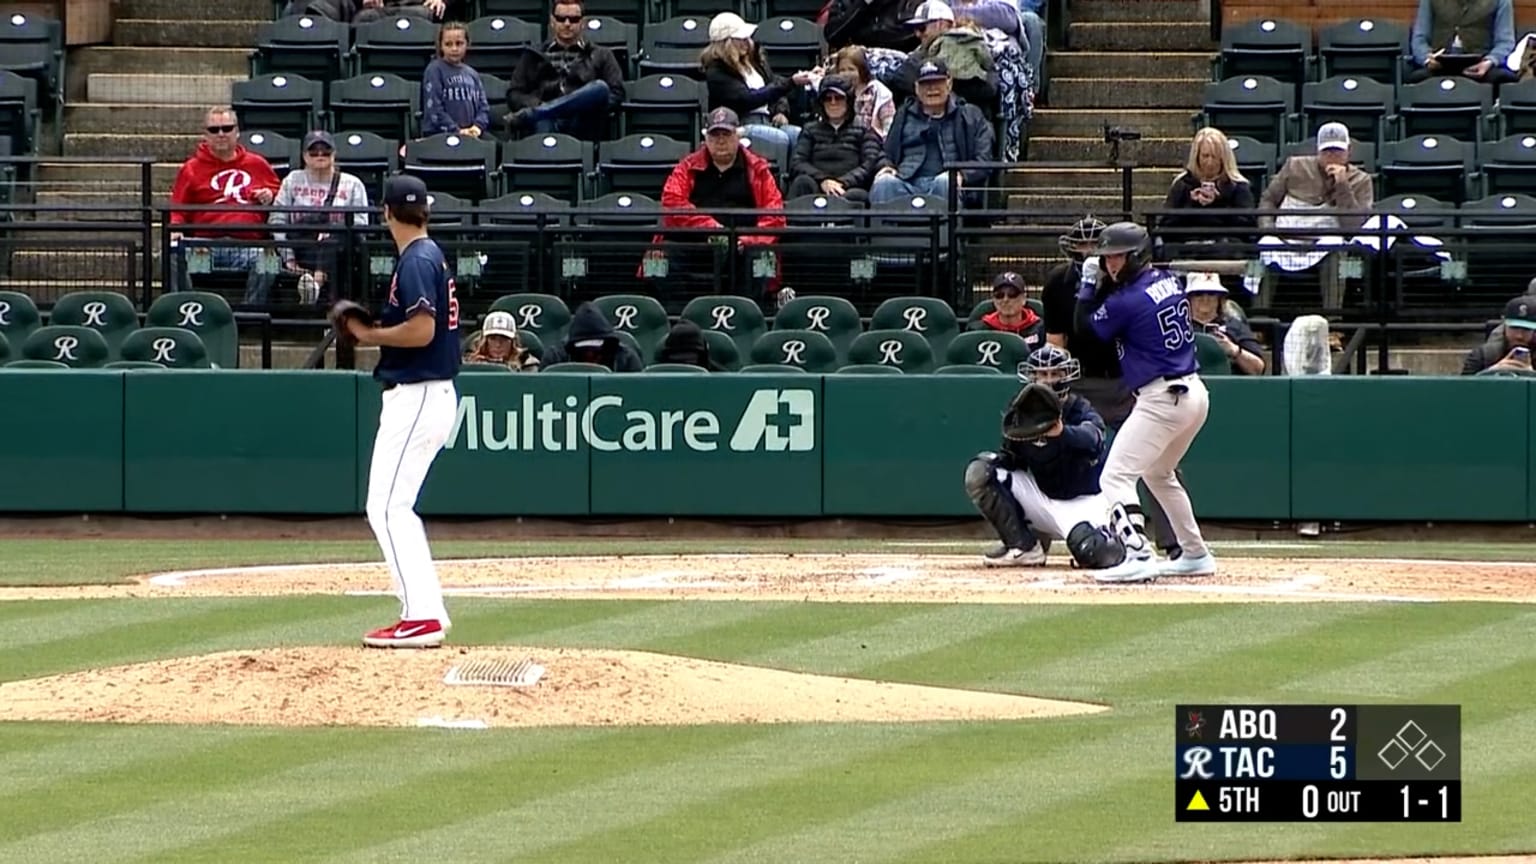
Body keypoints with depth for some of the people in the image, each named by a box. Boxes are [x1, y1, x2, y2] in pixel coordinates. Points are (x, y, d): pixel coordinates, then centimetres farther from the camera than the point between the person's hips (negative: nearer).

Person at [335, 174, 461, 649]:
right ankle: (427, 612, 15)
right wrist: (378, 328, 10)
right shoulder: (430, 255, 15)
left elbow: (422, 330, -25)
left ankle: (422, 617, -15)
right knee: (395, 507, 15)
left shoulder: (417, 261, -16)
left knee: (386, 508, -11)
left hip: (417, 397, -11)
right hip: (427, 395, 11)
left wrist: (370, 335, -11)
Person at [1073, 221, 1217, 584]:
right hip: (1194, 393, 10)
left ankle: (1138, 556, -26)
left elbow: (1085, 327, -2)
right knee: (1159, 475, 28)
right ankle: (1195, 554, 32)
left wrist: (1089, 283, 5)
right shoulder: (1170, 282, 9)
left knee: (1115, 477, -12)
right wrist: (1102, 281, 13)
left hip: (1162, 399, -10)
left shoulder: (1126, 300, -15)